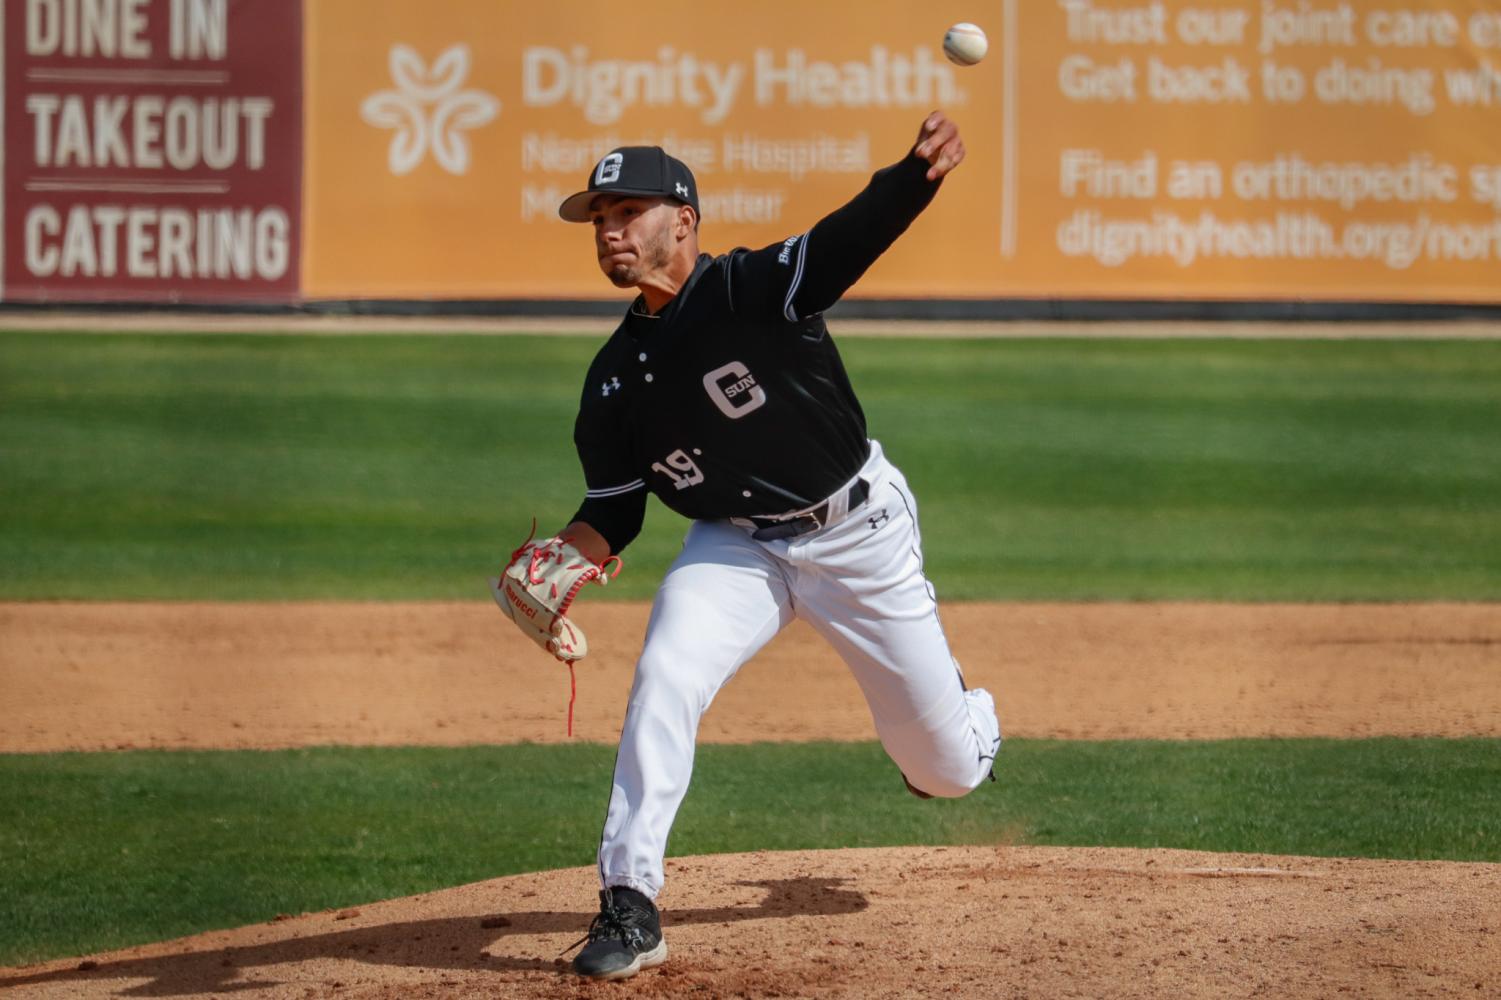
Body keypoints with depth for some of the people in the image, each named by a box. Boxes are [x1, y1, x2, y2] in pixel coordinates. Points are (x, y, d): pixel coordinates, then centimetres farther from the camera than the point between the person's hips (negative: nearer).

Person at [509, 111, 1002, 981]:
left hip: (858, 527, -4)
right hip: (737, 544, 4)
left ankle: (966, 709, 47)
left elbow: (858, 232, -40)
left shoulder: (753, 288, -22)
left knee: (948, 770, 6)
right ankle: (631, 908, -18)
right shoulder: (616, 377, -3)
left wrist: (922, 170, -61)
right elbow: (615, 509, 3)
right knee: (663, 681, -24)